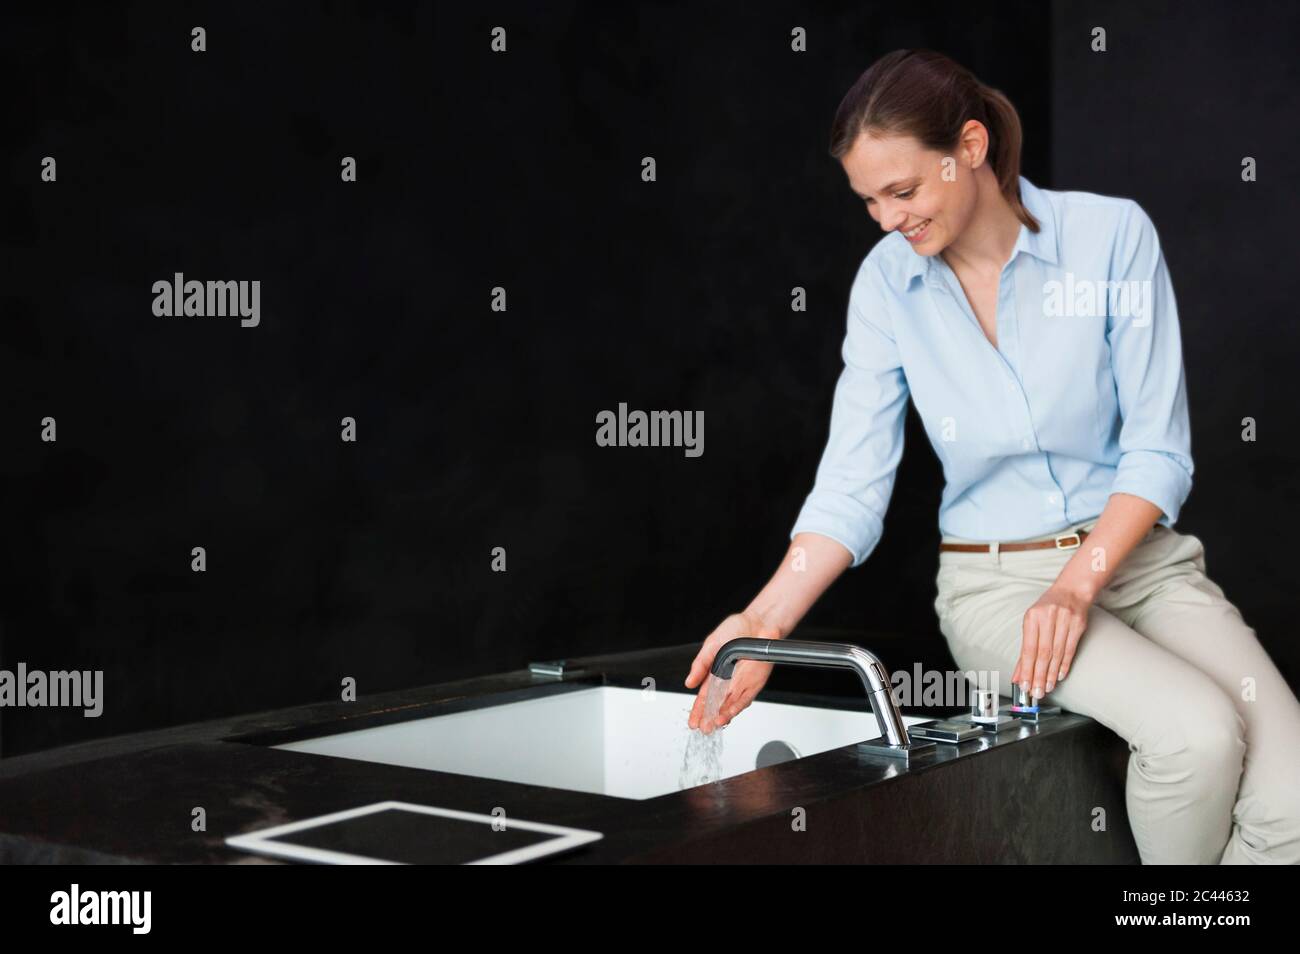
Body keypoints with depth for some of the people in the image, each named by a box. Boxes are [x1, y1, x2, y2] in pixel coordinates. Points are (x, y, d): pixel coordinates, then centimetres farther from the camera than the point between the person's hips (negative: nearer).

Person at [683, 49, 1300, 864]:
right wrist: (766, 621, -21)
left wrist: (1076, 587, -21)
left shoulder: (1112, 235, -9)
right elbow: (852, 486, -6)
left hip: (1138, 558, 1)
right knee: (1198, 734, -29)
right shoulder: (888, 284, -3)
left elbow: (1159, 452, -8)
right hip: (995, 583, 0)